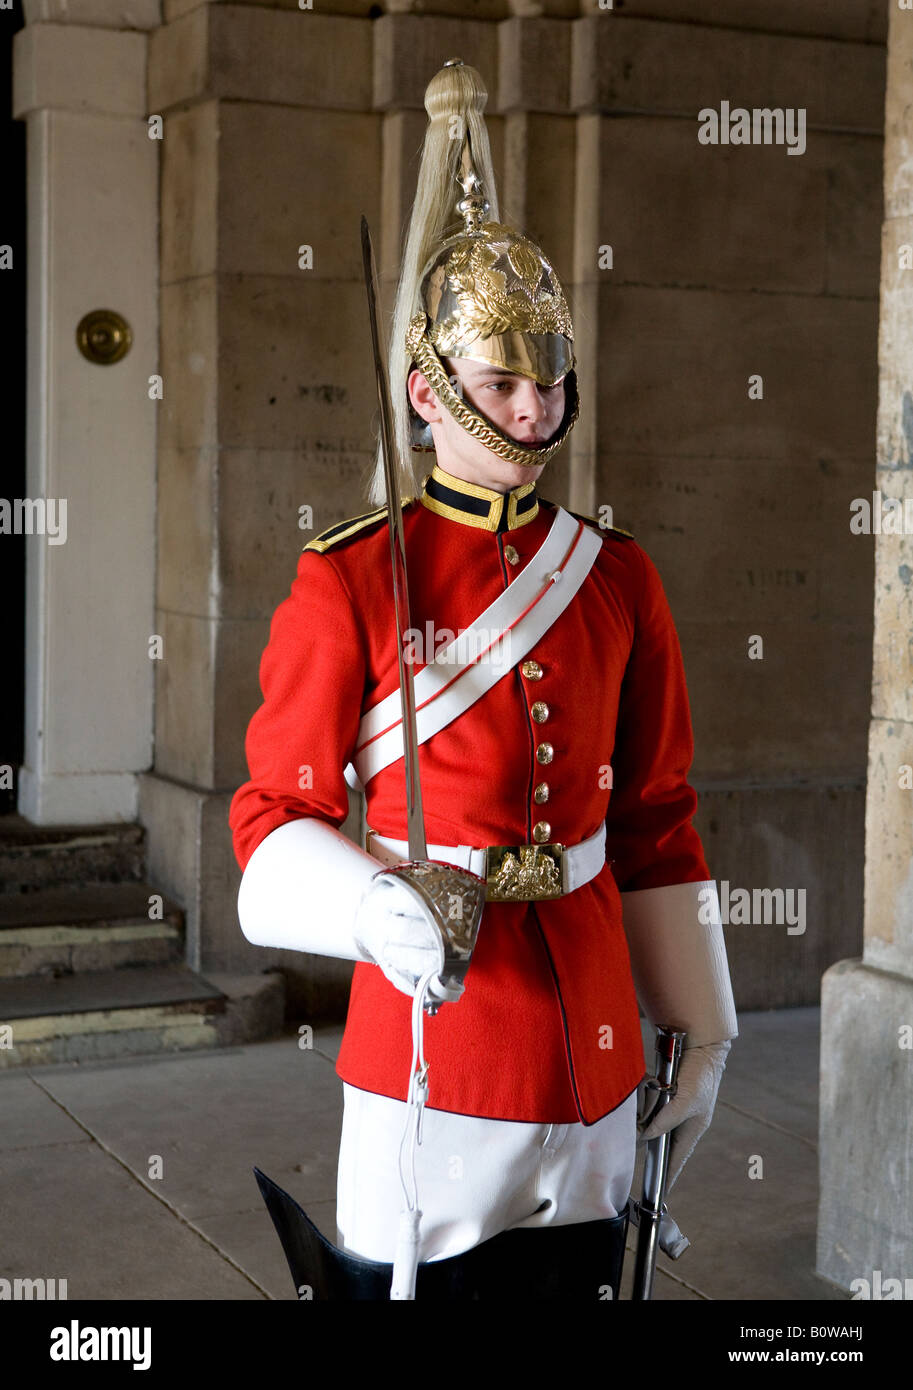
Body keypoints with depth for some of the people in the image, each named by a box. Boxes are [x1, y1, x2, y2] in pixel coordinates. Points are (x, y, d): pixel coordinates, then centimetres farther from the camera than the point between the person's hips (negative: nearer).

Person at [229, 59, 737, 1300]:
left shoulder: (618, 579, 4)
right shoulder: (348, 583, -8)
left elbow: (657, 822, 9)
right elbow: (279, 820, -4)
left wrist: (701, 1032, 10)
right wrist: (378, 911, -25)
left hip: (593, 1047, 4)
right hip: (430, 1035, -4)